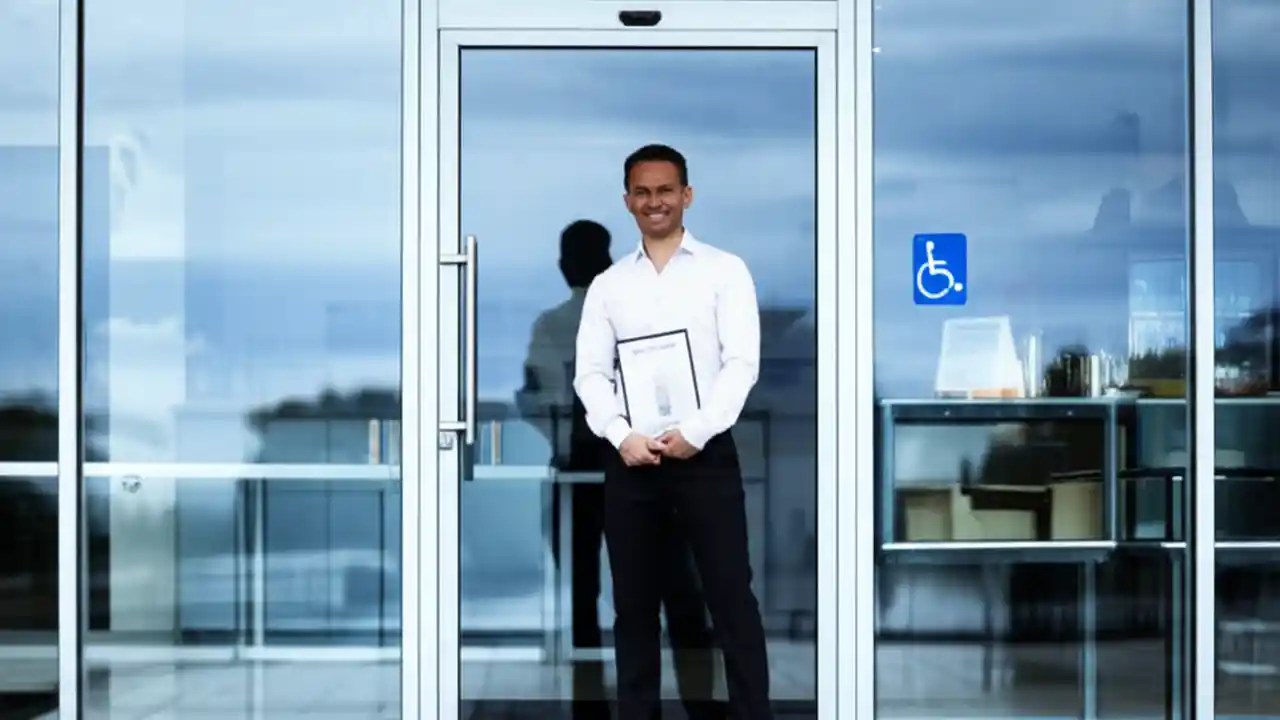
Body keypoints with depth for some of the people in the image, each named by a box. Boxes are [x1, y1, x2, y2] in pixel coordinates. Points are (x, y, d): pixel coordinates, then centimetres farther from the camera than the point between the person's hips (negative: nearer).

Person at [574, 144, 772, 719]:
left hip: (706, 454, -3)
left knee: (731, 598, -3)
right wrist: (622, 436, -11)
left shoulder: (724, 270, 4)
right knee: (634, 604, 8)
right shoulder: (607, 285, 12)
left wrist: (695, 433, -15)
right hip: (630, 461, 3)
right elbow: (590, 373, 6)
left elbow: (742, 363, -5)